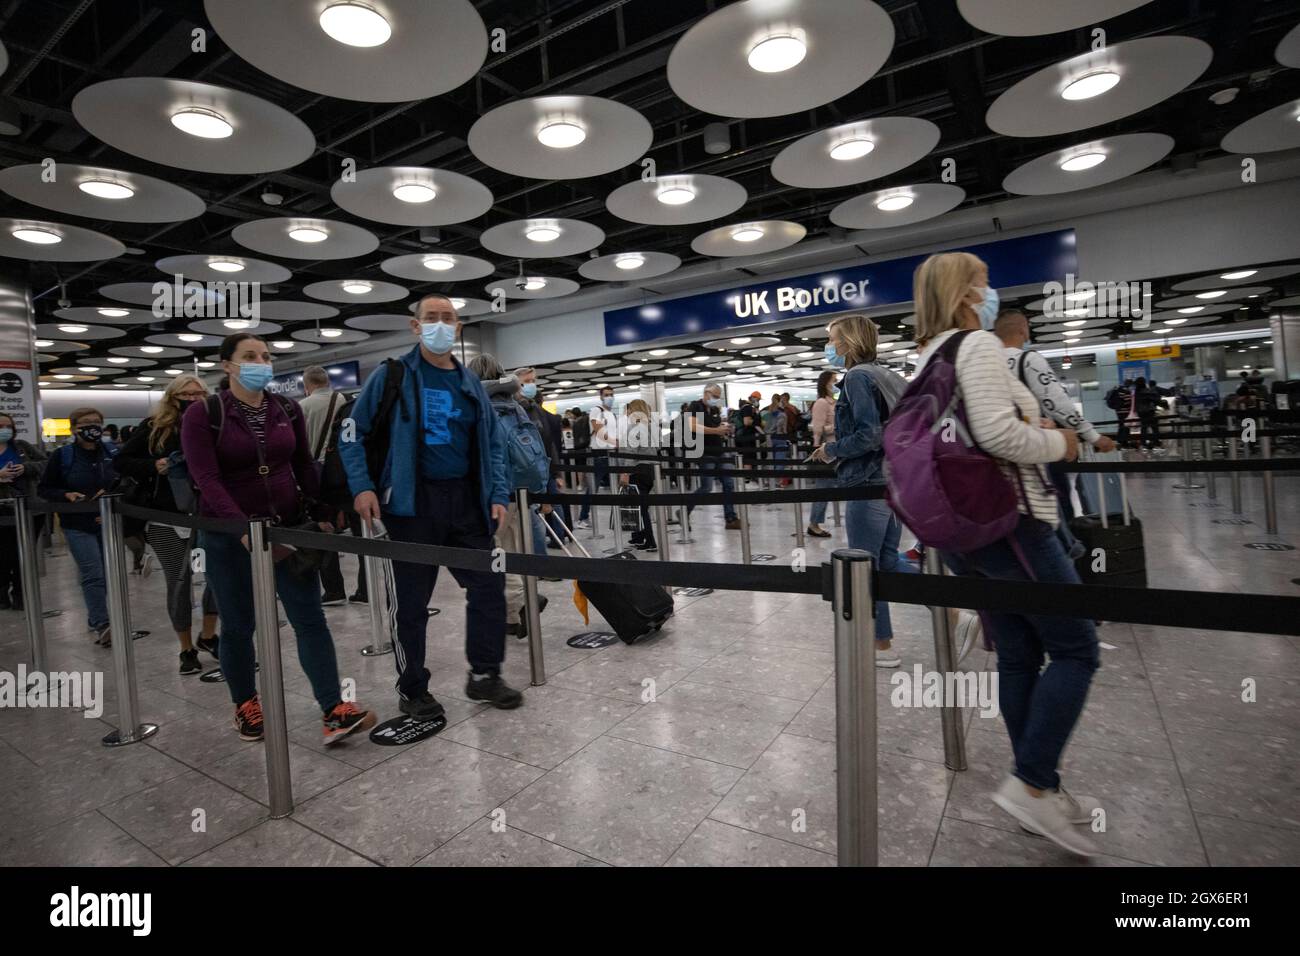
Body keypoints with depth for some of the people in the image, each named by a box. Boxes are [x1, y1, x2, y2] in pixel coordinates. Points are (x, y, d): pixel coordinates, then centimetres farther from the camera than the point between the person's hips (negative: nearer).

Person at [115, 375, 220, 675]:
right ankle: (187, 649, 21)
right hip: (166, 518, -1)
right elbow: (120, 462, 2)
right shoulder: (154, 427, 0)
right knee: (178, 582, 7)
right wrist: (153, 466, -13)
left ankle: (208, 636, 22)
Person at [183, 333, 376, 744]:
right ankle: (246, 706, 31)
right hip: (229, 536, -2)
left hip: (288, 528, 3)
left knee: (310, 618, -3)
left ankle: (333, 712, -2)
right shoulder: (203, 413, -7)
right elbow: (206, 479, -15)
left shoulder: (288, 410, 4)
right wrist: (243, 527, -27)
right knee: (238, 625, 10)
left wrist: (320, 513, -2)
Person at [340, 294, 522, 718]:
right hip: (413, 503, -4)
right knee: (413, 599, 5)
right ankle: (412, 689, 22)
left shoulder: (471, 383, 12)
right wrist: (361, 486, -10)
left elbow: (493, 443, 13)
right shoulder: (391, 376, 1)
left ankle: (484, 675, 22)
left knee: (488, 585, 5)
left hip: (467, 500, 4)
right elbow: (353, 433, 2)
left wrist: (498, 494, 2)